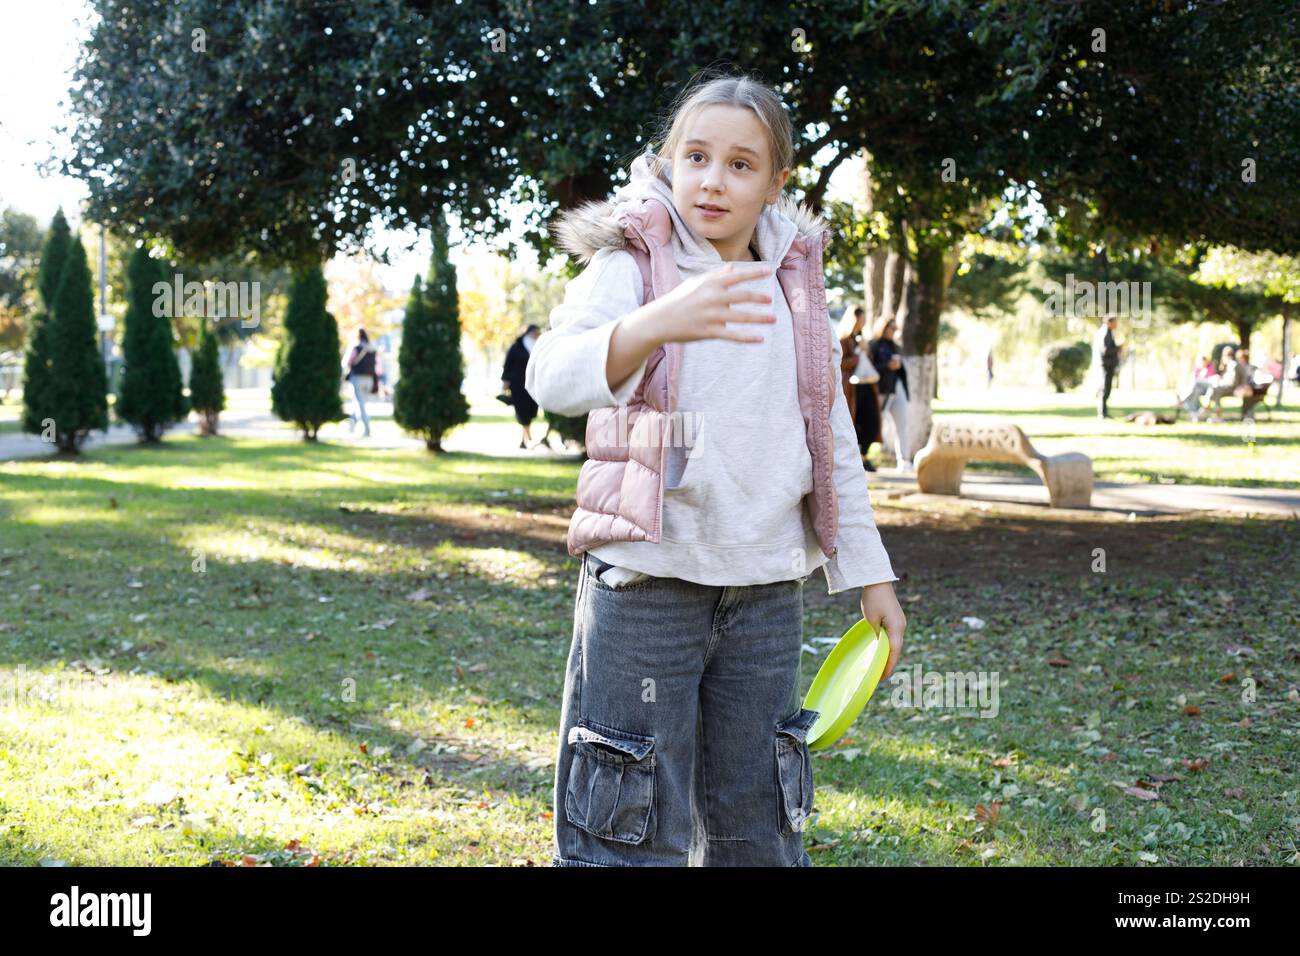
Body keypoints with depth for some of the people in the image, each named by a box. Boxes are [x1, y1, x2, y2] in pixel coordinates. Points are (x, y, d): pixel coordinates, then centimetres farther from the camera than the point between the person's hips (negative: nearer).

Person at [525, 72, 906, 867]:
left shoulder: (795, 287, 9)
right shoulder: (629, 267, -6)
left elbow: (833, 440, 16)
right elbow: (554, 376, -26)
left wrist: (869, 573, 14)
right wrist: (657, 324, -45)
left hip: (766, 595, 5)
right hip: (646, 588, -4)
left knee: (759, 833, 14)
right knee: (630, 834, -1)